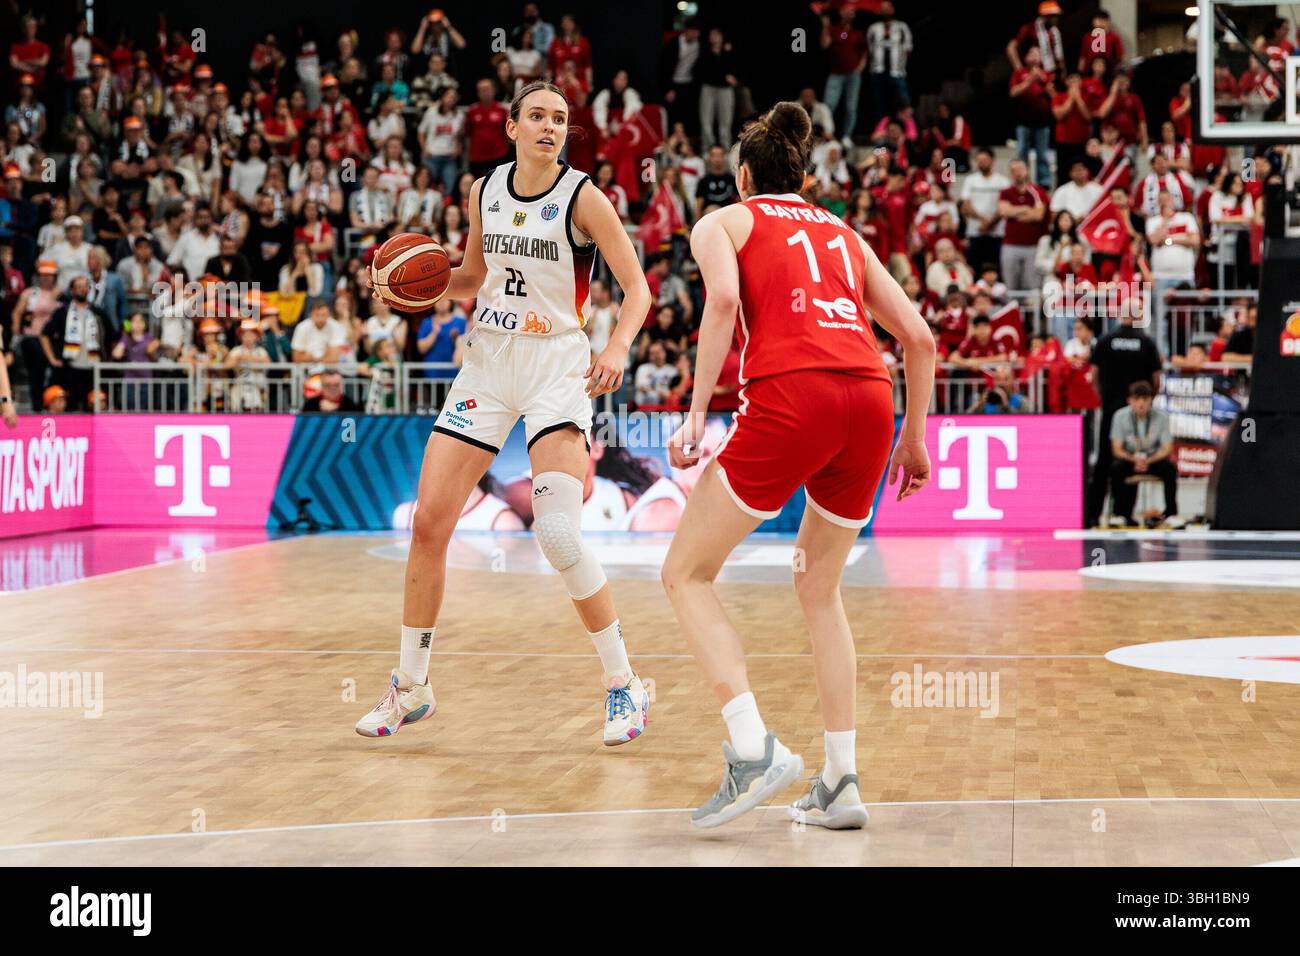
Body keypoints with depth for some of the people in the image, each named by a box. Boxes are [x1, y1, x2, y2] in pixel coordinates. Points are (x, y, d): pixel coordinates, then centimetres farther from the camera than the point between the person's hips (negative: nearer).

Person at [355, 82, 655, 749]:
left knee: (559, 535, -20)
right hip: (487, 364, 5)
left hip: (557, 368, -5)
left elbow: (637, 287, -7)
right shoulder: (483, 192, 6)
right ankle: (411, 687, 15)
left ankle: (623, 684, -4)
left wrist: (618, 347, -25)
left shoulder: (582, 197, -7)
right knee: (428, 522, -1)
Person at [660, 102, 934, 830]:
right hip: (871, 398, 5)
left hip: (790, 395, -5)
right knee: (820, 589, 22)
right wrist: (914, 438, 28)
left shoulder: (724, 222, 17)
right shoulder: (844, 234, 29)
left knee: (687, 573, 8)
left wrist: (697, 412, -8)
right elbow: (919, 338, 21)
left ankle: (754, 748, -9)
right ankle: (841, 783, 16)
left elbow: (724, 299, -6)